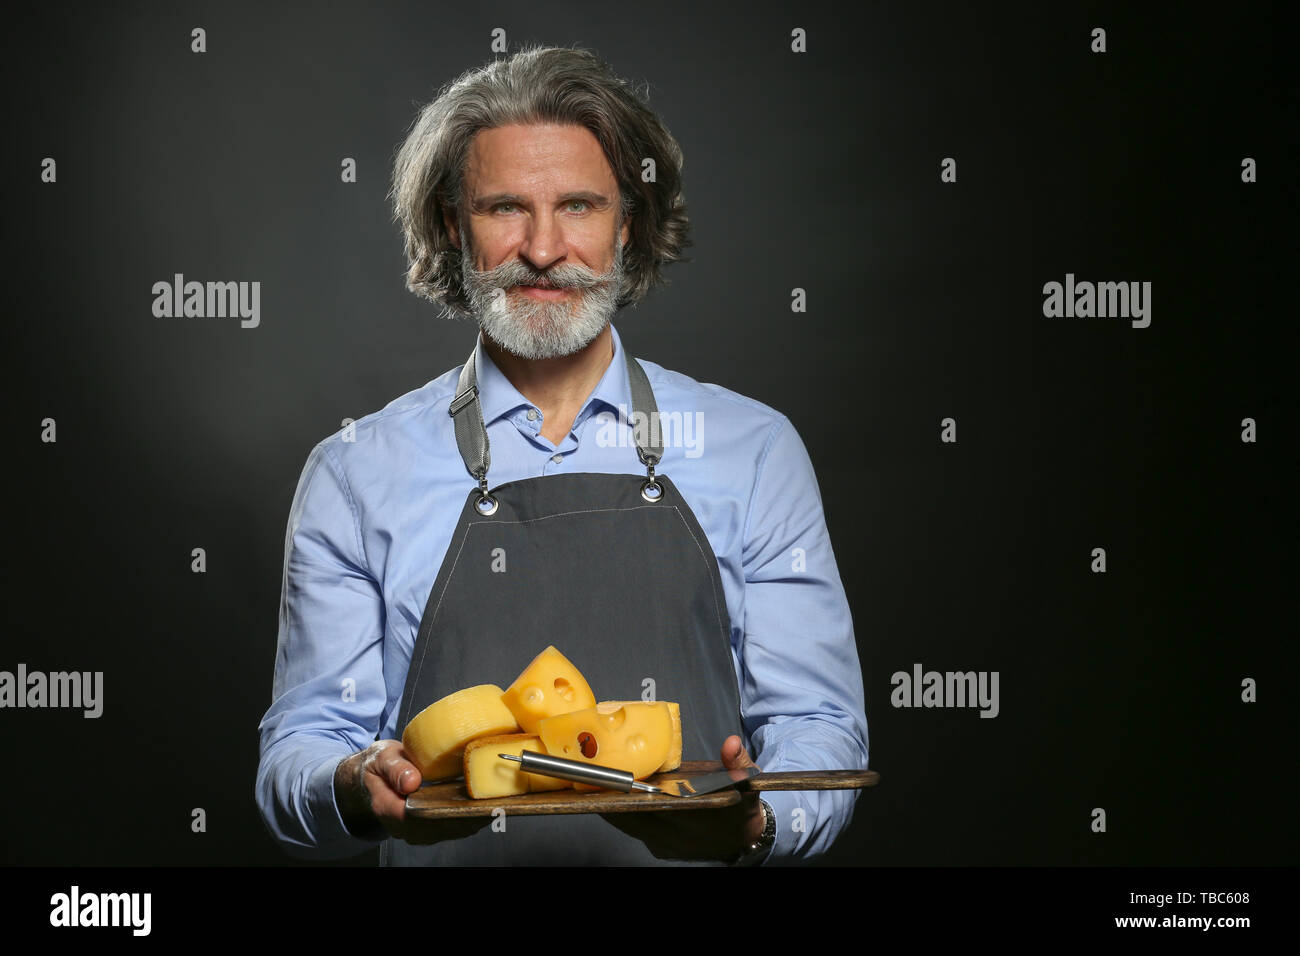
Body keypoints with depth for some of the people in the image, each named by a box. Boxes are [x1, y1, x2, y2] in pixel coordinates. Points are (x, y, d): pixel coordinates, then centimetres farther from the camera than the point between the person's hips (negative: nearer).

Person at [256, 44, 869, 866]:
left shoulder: (754, 452, 7)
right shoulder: (354, 477, 6)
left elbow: (820, 733, 6)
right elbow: (297, 758, 6)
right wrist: (359, 788, -15)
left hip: (688, 852, -1)